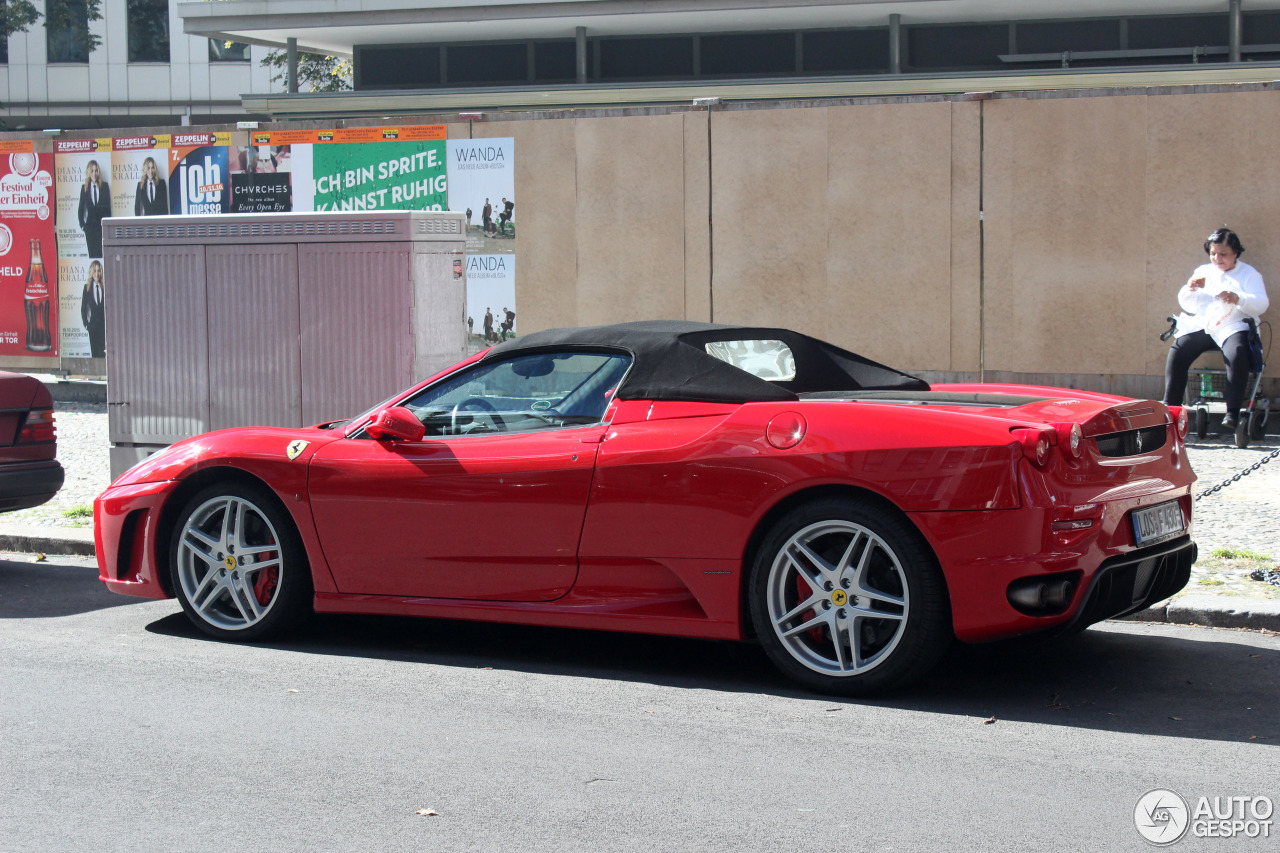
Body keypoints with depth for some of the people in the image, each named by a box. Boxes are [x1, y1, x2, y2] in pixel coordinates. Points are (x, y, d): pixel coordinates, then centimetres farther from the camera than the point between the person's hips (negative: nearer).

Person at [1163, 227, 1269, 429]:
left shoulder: (1249, 274, 12)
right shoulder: (1203, 271, 22)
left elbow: (1261, 304, -3)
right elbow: (1187, 305, 17)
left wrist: (1238, 299, -23)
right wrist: (1190, 289, -6)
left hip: (1232, 326, -3)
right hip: (1200, 326, 3)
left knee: (1237, 354, -35)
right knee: (1177, 352, -24)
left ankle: (1233, 412, -35)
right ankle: (1170, 407, -22)